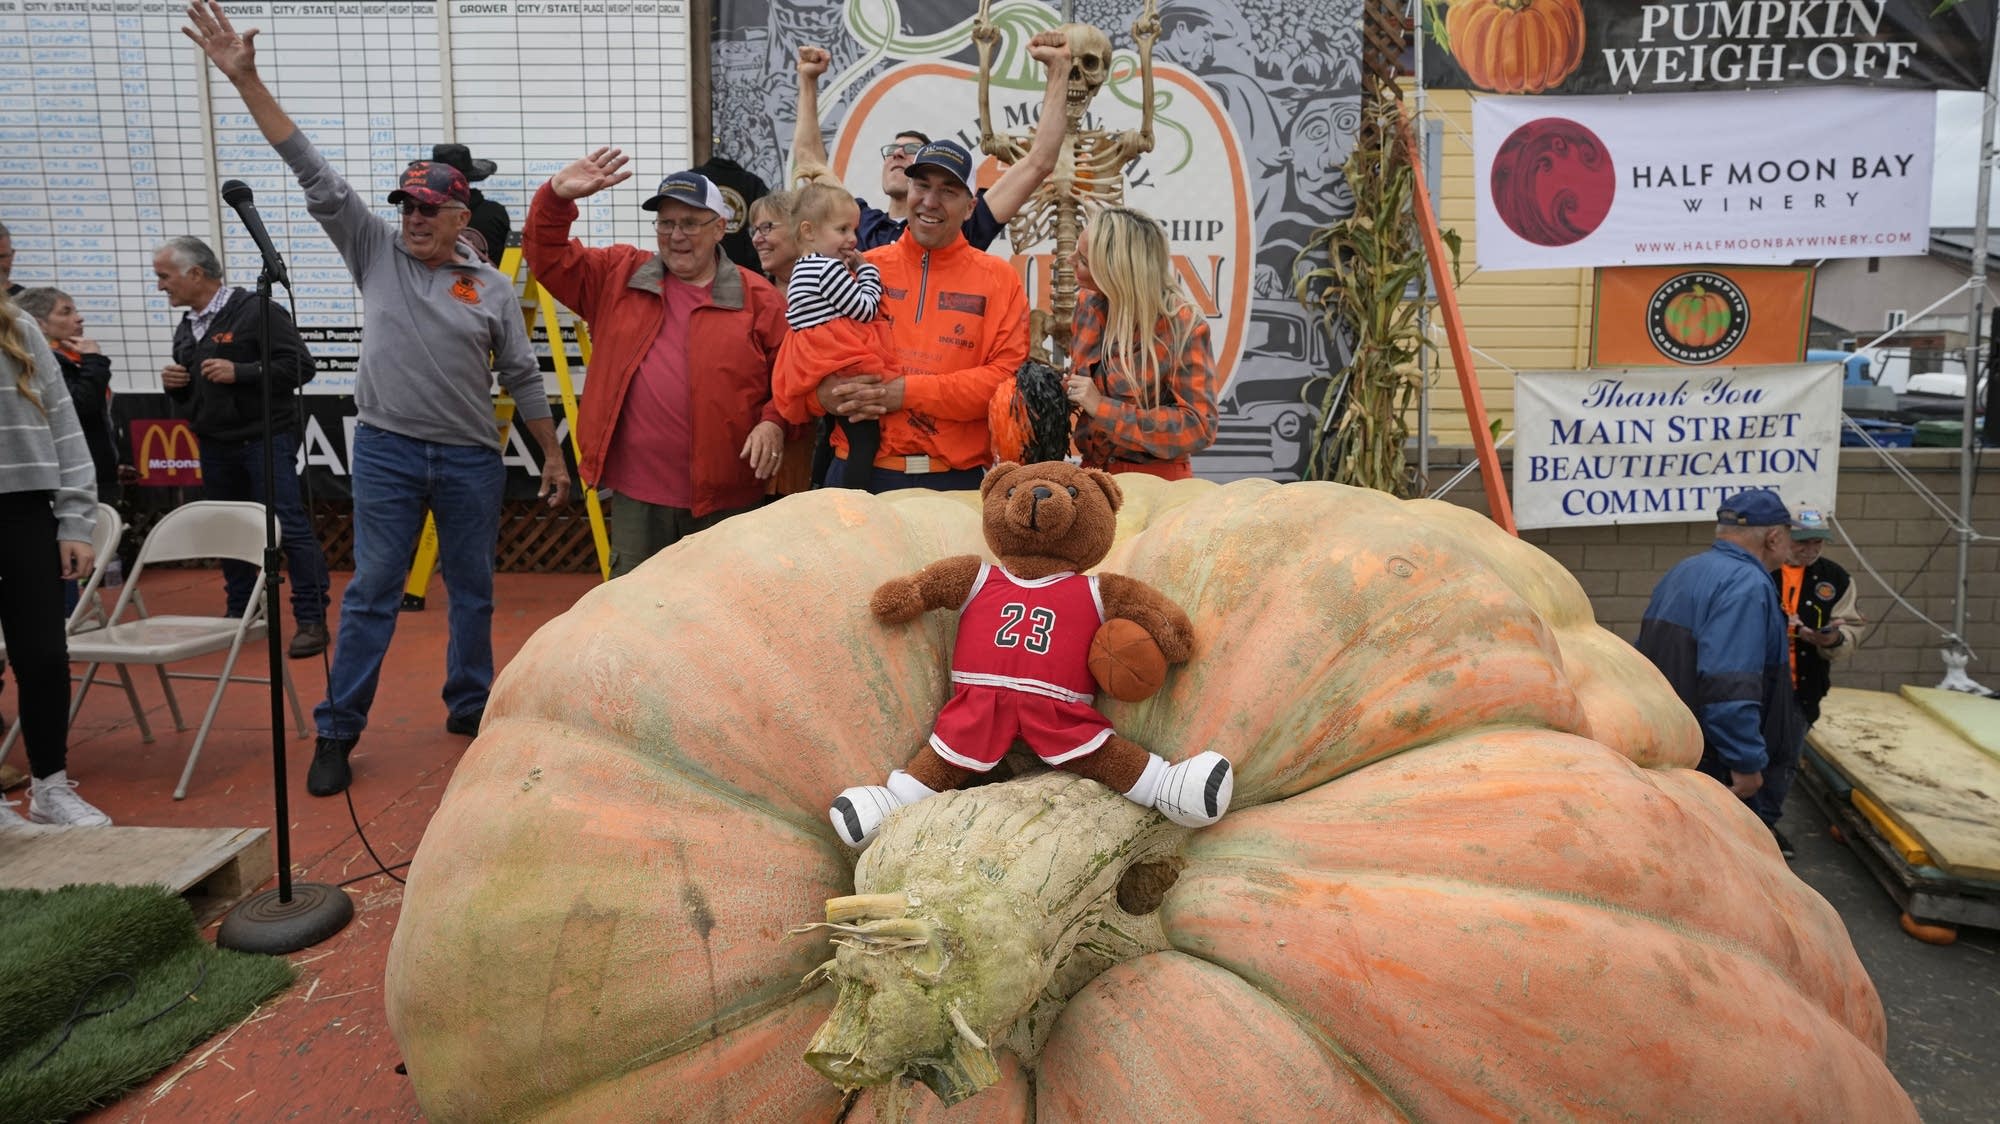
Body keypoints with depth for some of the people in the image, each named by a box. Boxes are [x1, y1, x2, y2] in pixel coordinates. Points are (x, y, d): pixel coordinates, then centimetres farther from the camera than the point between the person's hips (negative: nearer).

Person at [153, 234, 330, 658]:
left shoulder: (256, 311, -7)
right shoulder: (186, 328, 17)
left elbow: (300, 366, -15)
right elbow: (188, 396, 27)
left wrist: (239, 372, -20)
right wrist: (173, 384, 4)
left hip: (264, 439, -8)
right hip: (214, 445, 8)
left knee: (288, 526, -10)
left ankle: (311, 620, -7)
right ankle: (240, 616, 24)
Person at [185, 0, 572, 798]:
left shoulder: (493, 290, 4)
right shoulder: (376, 254, 5)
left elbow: (523, 380, 7)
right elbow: (316, 175, -3)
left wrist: (553, 457, 6)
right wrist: (246, 80, -10)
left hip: (471, 460, 1)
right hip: (386, 452, 0)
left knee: (473, 591, 10)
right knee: (371, 592, 2)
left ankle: (470, 708, 26)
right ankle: (336, 732, 9)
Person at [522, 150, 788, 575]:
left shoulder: (757, 297, 2)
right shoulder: (618, 276, 10)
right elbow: (548, 257, 8)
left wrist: (774, 422, -16)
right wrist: (557, 195, -8)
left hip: (727, 496, -2)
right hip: (636, 495, 2)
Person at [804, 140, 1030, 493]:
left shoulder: (998, 279, 5)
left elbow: (1008, 377, -6)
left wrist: (908, 392, -14)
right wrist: (825, 395, -15)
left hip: (956, 481, -1)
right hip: (859, 474, 1)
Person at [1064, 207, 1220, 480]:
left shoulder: (1183, 327, -14)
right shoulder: (1089, 303, 4)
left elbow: (1199, 428, -17)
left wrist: (1102, 407, -19)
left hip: (1155, 479, -5)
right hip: (1093, 472, 5)